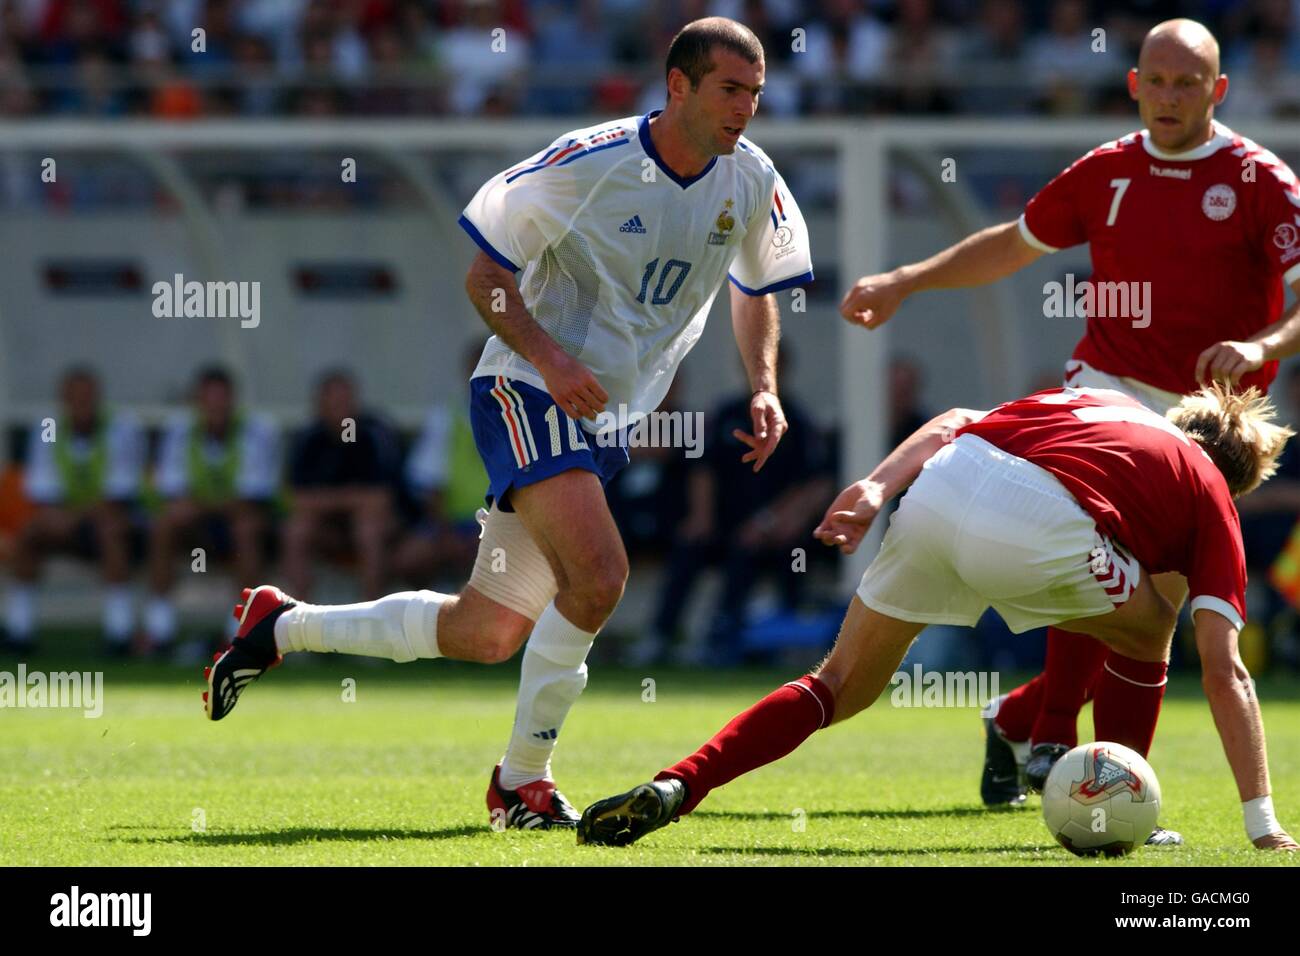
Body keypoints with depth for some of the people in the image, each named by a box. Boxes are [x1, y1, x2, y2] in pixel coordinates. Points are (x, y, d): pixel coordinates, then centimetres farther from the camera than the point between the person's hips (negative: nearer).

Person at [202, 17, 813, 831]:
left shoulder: (750, 180, 0)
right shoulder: (587, 162, -17)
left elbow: (756, 290, 19)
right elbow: (486, 276, -9)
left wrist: (764, 388, 3)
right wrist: (548, 358, -24)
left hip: (608, 424, 7)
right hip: (529, 395, -7)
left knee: (488, 633, 8)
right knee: (597, 574, -28)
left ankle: (283, 626, 27)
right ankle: (522, 783, -11)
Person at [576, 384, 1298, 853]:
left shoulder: (1100, 400, 38)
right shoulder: (1211, 499, 25)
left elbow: (955, 422, 19)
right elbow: (1225, 671, 16)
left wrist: (879, 484, 9)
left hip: (941, 488, 4)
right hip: (1036, 524, -4)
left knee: (840, 687, 19)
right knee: (1146, 633, 28)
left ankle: (674, 788, 2)